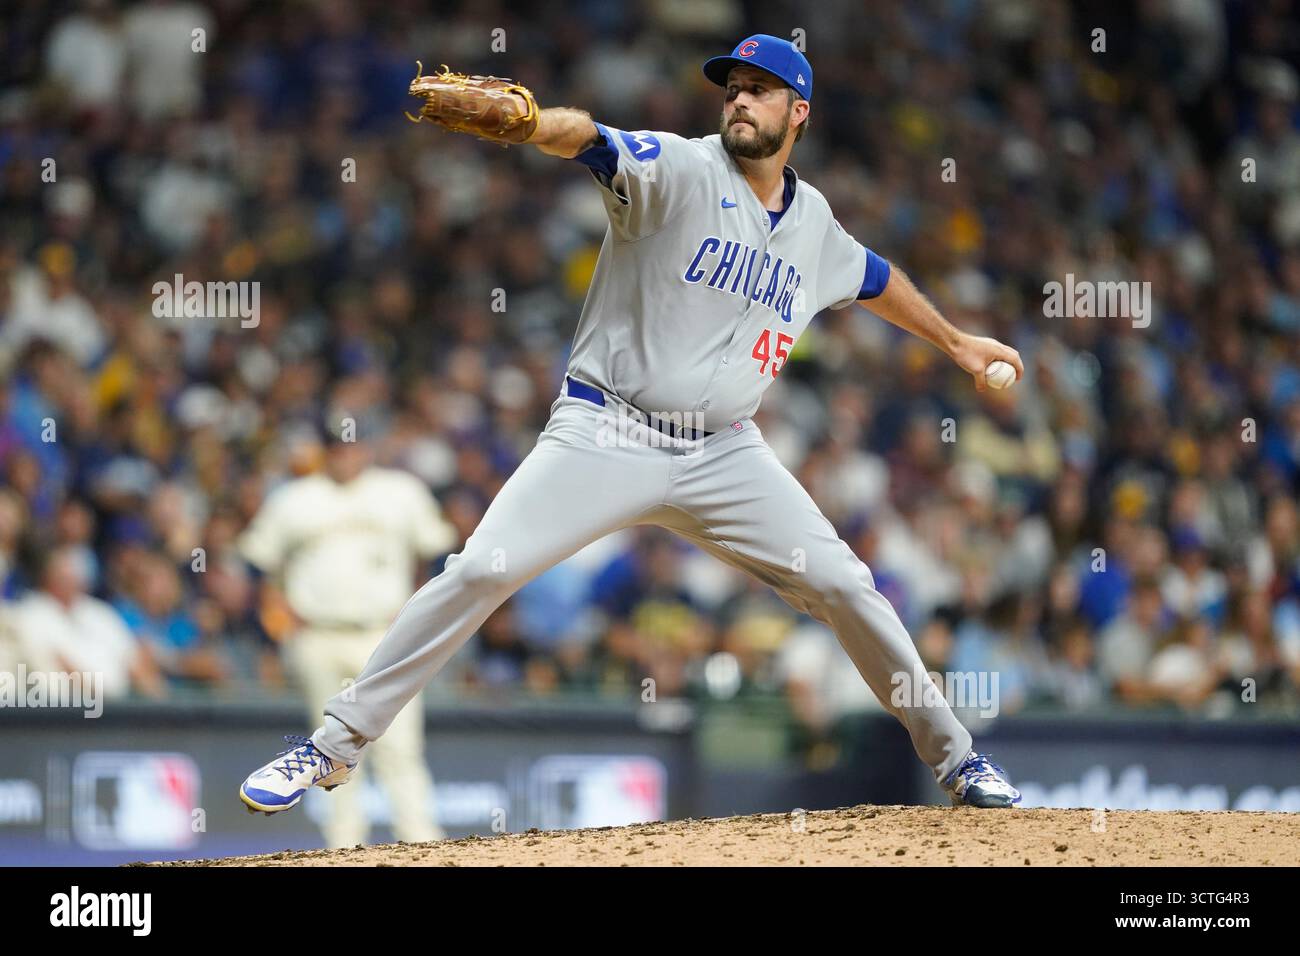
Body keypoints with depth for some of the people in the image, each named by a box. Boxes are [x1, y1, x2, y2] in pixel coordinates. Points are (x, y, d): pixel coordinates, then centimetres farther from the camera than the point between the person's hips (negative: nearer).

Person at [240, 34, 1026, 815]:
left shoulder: (814, 222, 11)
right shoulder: (680, 170, -8)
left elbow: (873, 277, 33)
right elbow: (592, 140, -29)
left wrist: (956, 341, 41)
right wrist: (525, 120, -51)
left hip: (724, 456, 4)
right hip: (605, 437, -4)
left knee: (842, 586, -2)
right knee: (480, 571, -17)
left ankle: (951, 752, 16)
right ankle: (337, 745, -9)